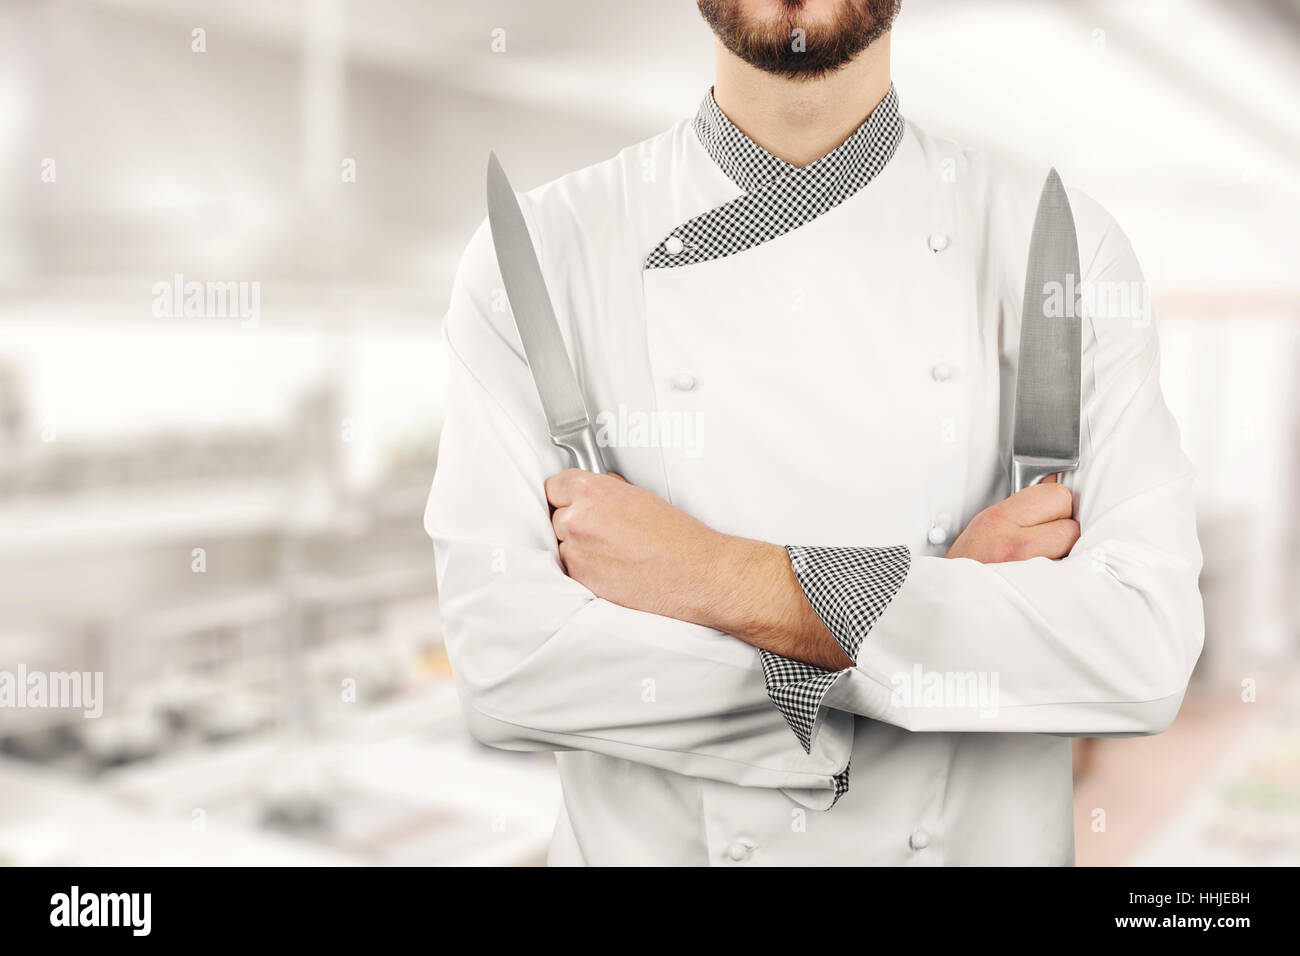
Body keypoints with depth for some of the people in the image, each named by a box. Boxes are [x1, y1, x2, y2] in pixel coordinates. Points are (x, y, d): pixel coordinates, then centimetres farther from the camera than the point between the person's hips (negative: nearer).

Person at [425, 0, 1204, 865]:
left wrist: (727, 582, -25)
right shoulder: (535, 251, -12)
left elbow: (1148, 649, -19)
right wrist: (948, 621, -22)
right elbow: (503, 658, -20)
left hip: (983, 837, 1)